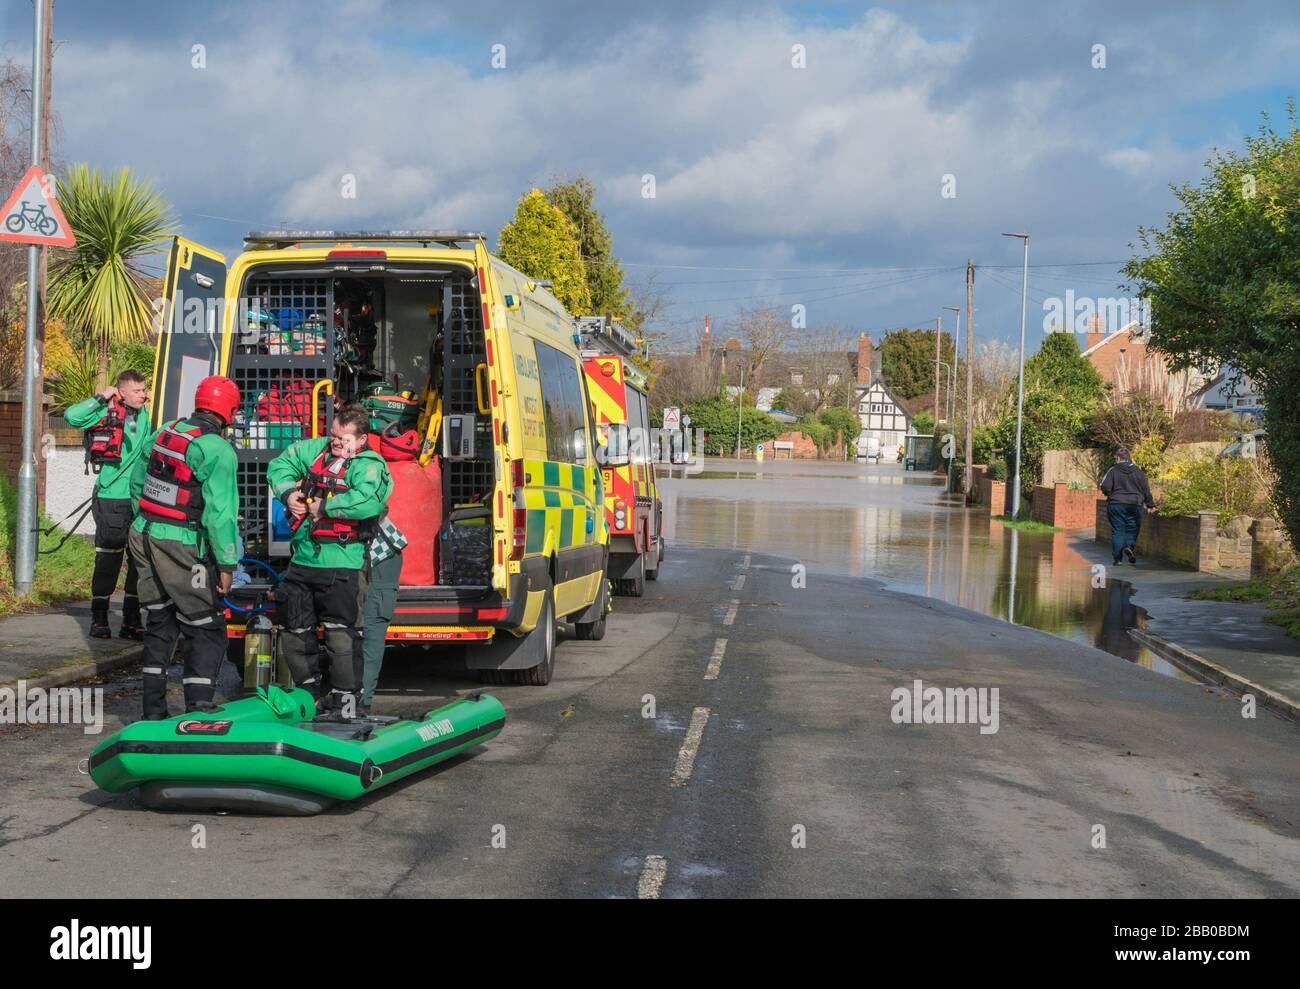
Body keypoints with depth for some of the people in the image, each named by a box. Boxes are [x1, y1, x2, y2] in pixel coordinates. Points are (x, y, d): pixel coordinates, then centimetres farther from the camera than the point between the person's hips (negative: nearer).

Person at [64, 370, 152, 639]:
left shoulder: (144, 414, 13)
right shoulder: (108, 412, -5)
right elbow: (72, 416, -20)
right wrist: (101, 398, -17)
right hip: (111, 497, -5)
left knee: (140, 560, 6)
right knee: (108, 558, -1)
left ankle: (131, 621, 14)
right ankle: (99, 619, 10)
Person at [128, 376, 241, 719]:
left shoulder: (166, 431, 7)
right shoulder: (218, 450, -16)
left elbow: (137, 482, 18)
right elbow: (220, 513, -18)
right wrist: (226, 564, -11)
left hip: (144, 536, 8)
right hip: (181, 546, -8)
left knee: (159, 624, 18)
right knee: (206, 631, 1)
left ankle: (153, 711, 23)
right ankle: (199, 710, -7)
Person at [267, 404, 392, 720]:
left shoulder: (369, 466, -9)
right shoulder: (315, 450, 11)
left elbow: (368, 501, -28)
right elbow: (280, 465, 23)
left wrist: (324, 507, -18)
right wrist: (287, 492, 3)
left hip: (340, 566, -7)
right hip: (302, 561, 7)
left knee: (340, 635, -10)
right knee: (295, 632, 15)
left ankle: (345, 702, -3)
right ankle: (309, 695, 29)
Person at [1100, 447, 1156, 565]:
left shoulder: (1113, 471, -5)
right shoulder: (1138, 471, 3)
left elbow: (1105, 487, -11)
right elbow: (1146, 489, 5)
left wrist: (1109, 494, 11)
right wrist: (1150, 505, 14)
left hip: (1116, 505, -2)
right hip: (1135, 505, 2)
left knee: (1117, 531, 4)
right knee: (1132, 529, 13)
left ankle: (1117, 558, 1)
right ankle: (1130, 546, -16)